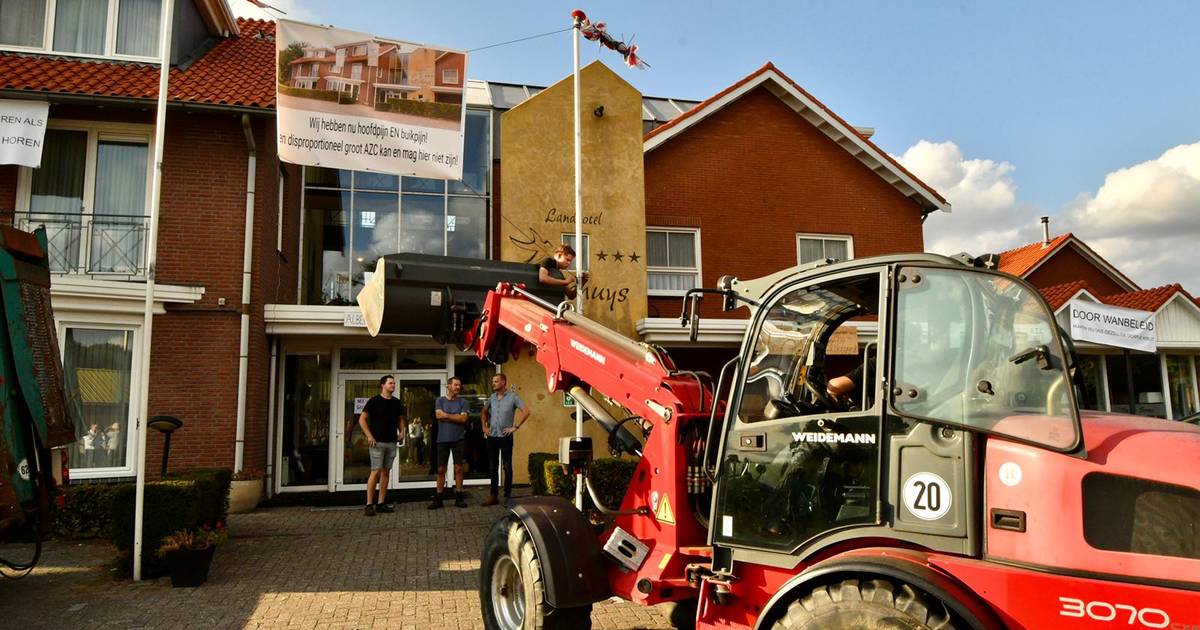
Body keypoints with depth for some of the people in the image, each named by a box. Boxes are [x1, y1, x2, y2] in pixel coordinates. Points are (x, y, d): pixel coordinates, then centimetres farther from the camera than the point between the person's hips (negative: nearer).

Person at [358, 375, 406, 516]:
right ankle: (369, 504, -4)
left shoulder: (397, 402, 10)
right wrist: (369, 436, -14)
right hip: (377, 442, -6)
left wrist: (401, 431, 5)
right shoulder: (374, 401, -5)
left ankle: (381, 504, 14)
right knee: (376, 472, -9)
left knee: (386, 472, 8)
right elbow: (362, 419, -6)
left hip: (392, 442, 6)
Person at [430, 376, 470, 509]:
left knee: (459, 468, 3)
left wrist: (447, 415, -6)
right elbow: (439, 415, -10)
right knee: (441, 469, 3)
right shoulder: (440, 400, 6)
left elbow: (463, 418, -7)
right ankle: (438, 498, 9)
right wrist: (456, 416, -7)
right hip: (443, 439, 0)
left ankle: (459, 497, 10)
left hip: (458, 439, 0)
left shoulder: (462, 401, 6)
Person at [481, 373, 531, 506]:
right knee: (493, 467, 8)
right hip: (492, 436, 5)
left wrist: (515, 427, -13)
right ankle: (493, 496, 15)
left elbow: (526, 411, -12)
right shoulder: (492, 397, 8)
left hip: (506, 436, -5)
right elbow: (484, 411, 25)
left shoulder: (512, 397, -7)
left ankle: (507, 495, 8)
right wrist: (484, 426, 14)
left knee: (507, 466, 1)